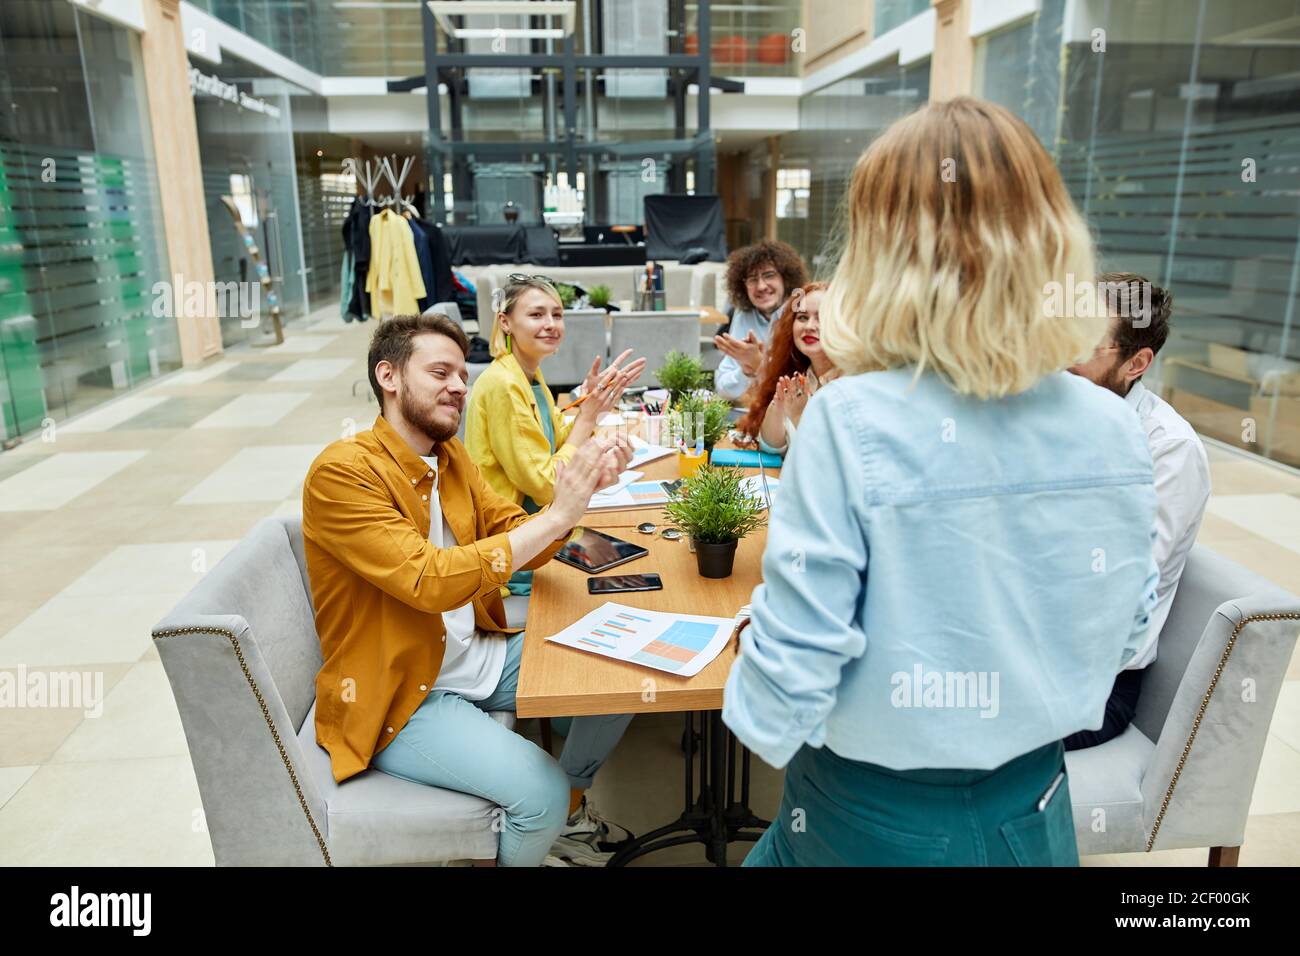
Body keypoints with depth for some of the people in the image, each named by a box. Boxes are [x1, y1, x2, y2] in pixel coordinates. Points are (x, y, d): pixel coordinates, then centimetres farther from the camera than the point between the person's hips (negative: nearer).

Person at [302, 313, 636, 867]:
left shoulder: (450, 457, 6)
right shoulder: (342, 471, -19)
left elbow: (516, 540, 4)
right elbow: (430, 581, -29)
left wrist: (577, 491, -15)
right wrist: (555, 518, -28)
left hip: (480, 655, 8)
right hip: (402, 696, -8)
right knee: (541, 790, -24)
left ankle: (568, 815, 26)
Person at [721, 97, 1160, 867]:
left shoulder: (852, 426, -26)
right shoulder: (1116, 433, -11)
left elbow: (795, 661, -22)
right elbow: (1124, 637, 1)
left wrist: (767, 729, -2)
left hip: (873, 822, -4)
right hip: (1036, 813, 4)